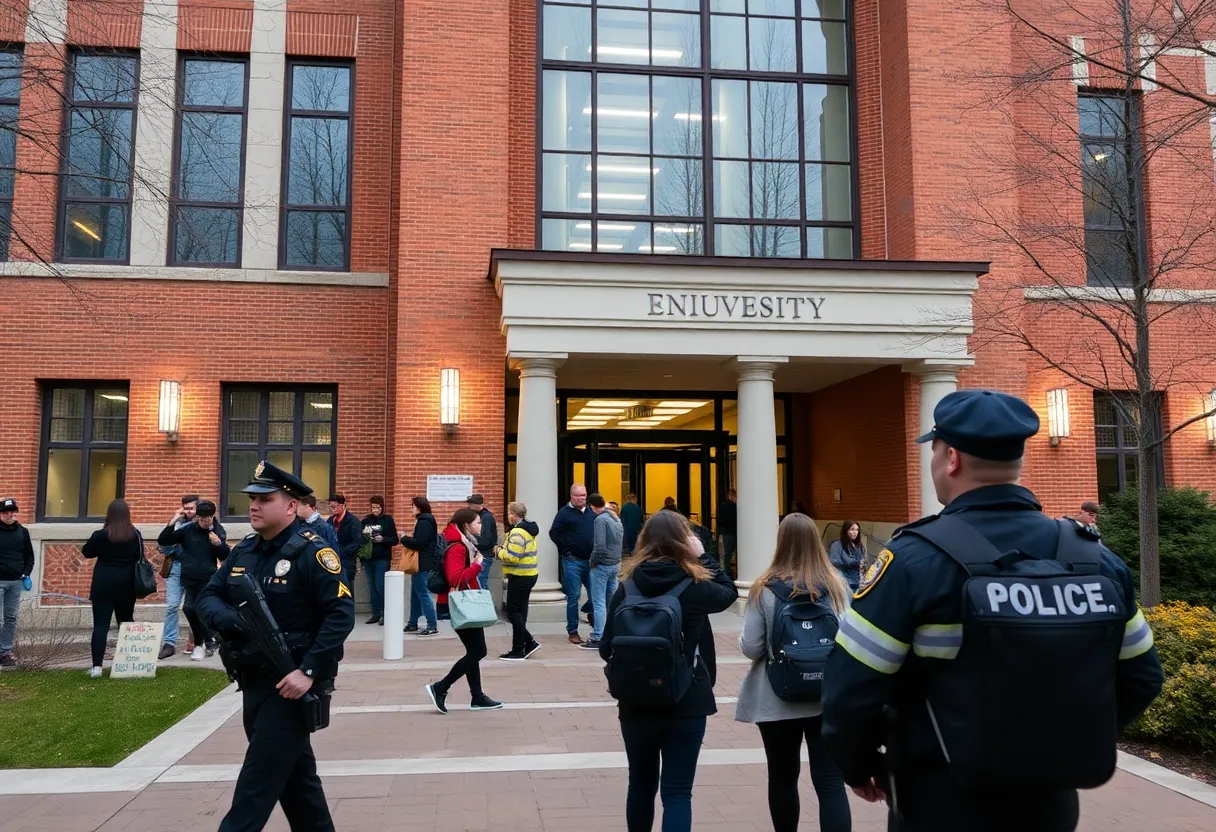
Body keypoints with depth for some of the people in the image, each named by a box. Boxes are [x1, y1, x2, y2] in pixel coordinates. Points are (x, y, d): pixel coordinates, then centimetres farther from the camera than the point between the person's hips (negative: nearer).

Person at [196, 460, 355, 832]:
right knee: (295, 777, 19)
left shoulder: (311, 551, -15)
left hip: (290, 684, -8)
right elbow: (207, 597, 8)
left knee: (256, 785, -5)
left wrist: (310, 671, -26)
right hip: (253, 682, 8)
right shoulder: (244, 551, 8)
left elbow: (341, 614, -20)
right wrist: (229, 619, -15)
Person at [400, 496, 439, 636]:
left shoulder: (424, 522, -16)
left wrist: (404, 539, -8)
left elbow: (418, 543, -22)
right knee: (416, 593, 14)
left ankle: (432, 627, -5)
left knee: (423, 594, -7)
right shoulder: (424, 521, 15)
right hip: (421, 563, 10)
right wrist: (408, 539, 3)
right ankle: (413, 624, 22)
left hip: (423, 564, -10)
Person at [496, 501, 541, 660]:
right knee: (519, 611, 14)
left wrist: (499, 552, -9)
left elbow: (512, 556, -26)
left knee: (513, 613, -3)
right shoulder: (528, 529, 13)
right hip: (528, 575, 10)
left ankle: (528, 644, 0)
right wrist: (505, 549, 10)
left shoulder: (517, 532, -20)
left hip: (519, 577, -10)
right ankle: (518, 648, 19)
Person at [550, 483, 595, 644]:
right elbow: (554, 533, -7)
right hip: (573, 561, -4)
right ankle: (572, 632, 9)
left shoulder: (591, 512, 10)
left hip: (591, 560, 4)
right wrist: (566, 549, -10)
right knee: (573, 597, 1)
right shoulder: (565, 512, -3)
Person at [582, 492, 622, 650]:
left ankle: (597, 638, -1)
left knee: (599, 603, -3)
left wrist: (592, 562, -9)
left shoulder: (600, 519, -16)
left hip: (602, 566, -8)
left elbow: (599, 547, -22)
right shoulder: (616, 518, 10)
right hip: (615, 565, 8)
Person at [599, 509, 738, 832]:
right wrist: (702, 557, 16)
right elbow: (729, 592, 12)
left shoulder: (627, 587, -5)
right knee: (677, 791, 2)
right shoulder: (695, 587, -10)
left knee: (641, 784, 21)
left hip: (636, 703, 3)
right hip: (685, 703, -3)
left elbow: (606, 648, -2)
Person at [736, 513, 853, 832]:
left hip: (778, 700, -1)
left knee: (783, 777, 16)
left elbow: (750, 648, -10)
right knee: (831, 782, 2)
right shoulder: (838, 586, -3)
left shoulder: (765, 588, -10)